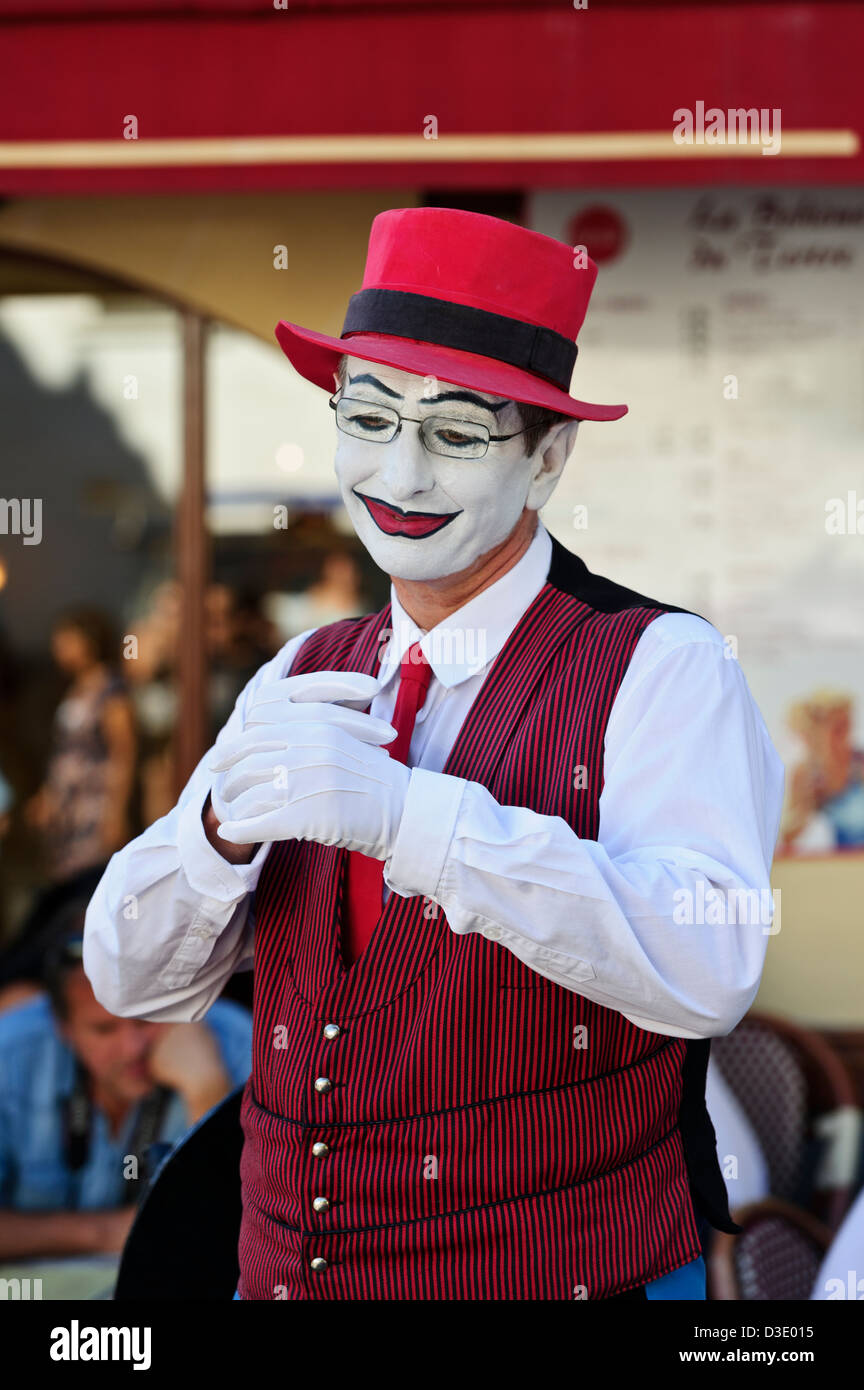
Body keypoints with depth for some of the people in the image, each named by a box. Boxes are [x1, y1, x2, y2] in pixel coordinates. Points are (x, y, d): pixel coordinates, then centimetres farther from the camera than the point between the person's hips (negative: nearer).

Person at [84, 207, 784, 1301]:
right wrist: (224, 818, -19)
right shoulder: (304, 677, 6)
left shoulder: (662, 669, -11)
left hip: (573, 1273, -5)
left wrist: (406, 815, -33)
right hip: (285, 1268, 5)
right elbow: (133, 982, 1)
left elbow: (707, 973, -26)